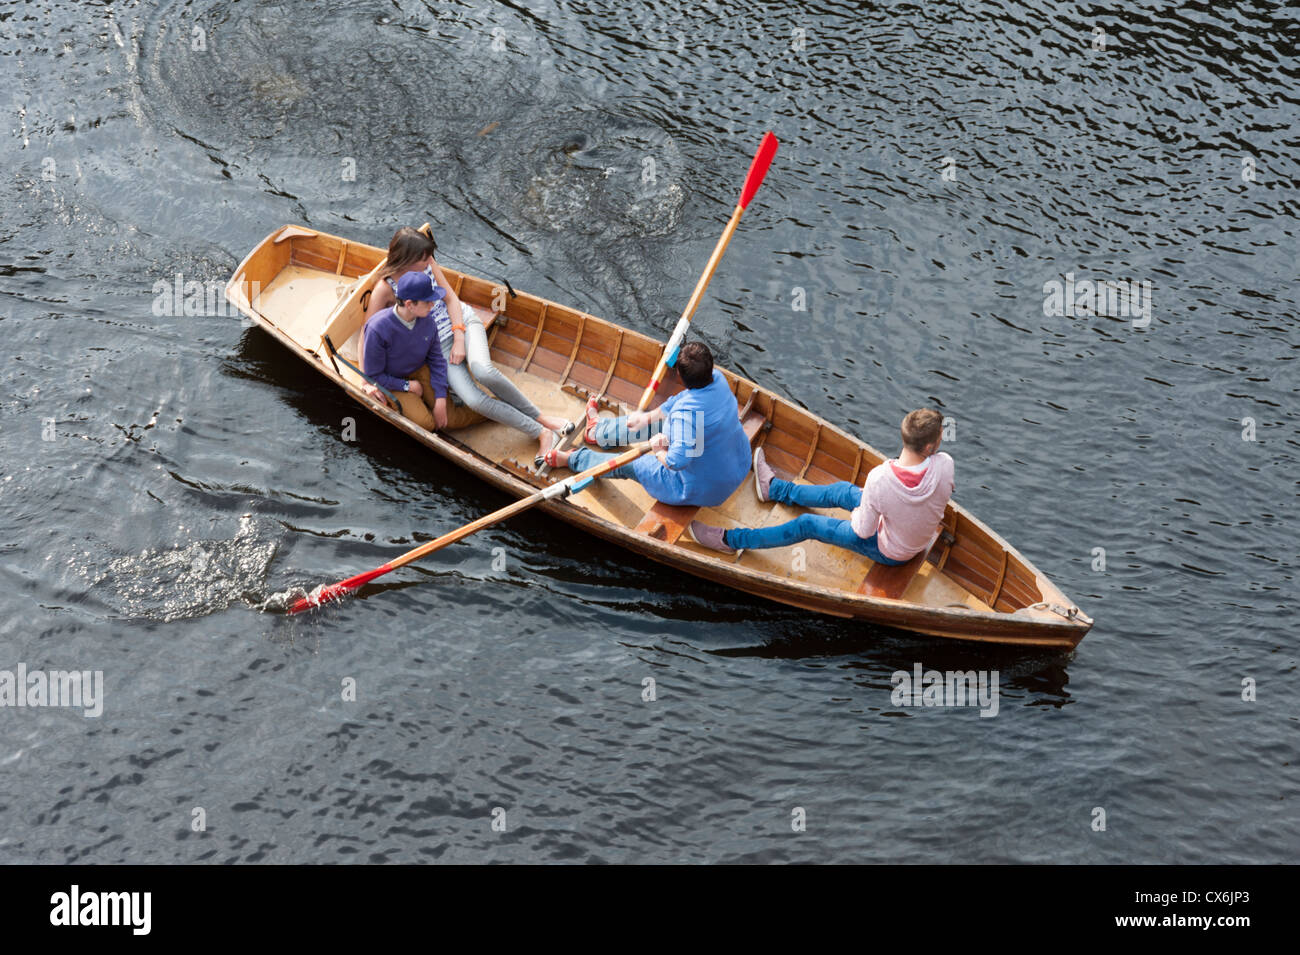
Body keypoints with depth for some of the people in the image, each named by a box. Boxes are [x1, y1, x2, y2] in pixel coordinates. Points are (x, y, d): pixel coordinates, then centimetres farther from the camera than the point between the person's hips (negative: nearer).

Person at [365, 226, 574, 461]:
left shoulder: (427, 264, -4)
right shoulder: (385, 288, -14)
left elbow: (451, 298, 1)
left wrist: (459, 338, -11)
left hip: (462, 321, 2)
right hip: (437, 346, -2)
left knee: (482, 370, -32)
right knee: (474, 400, -26)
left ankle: (540, 417, -18)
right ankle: (541, 433, -22)